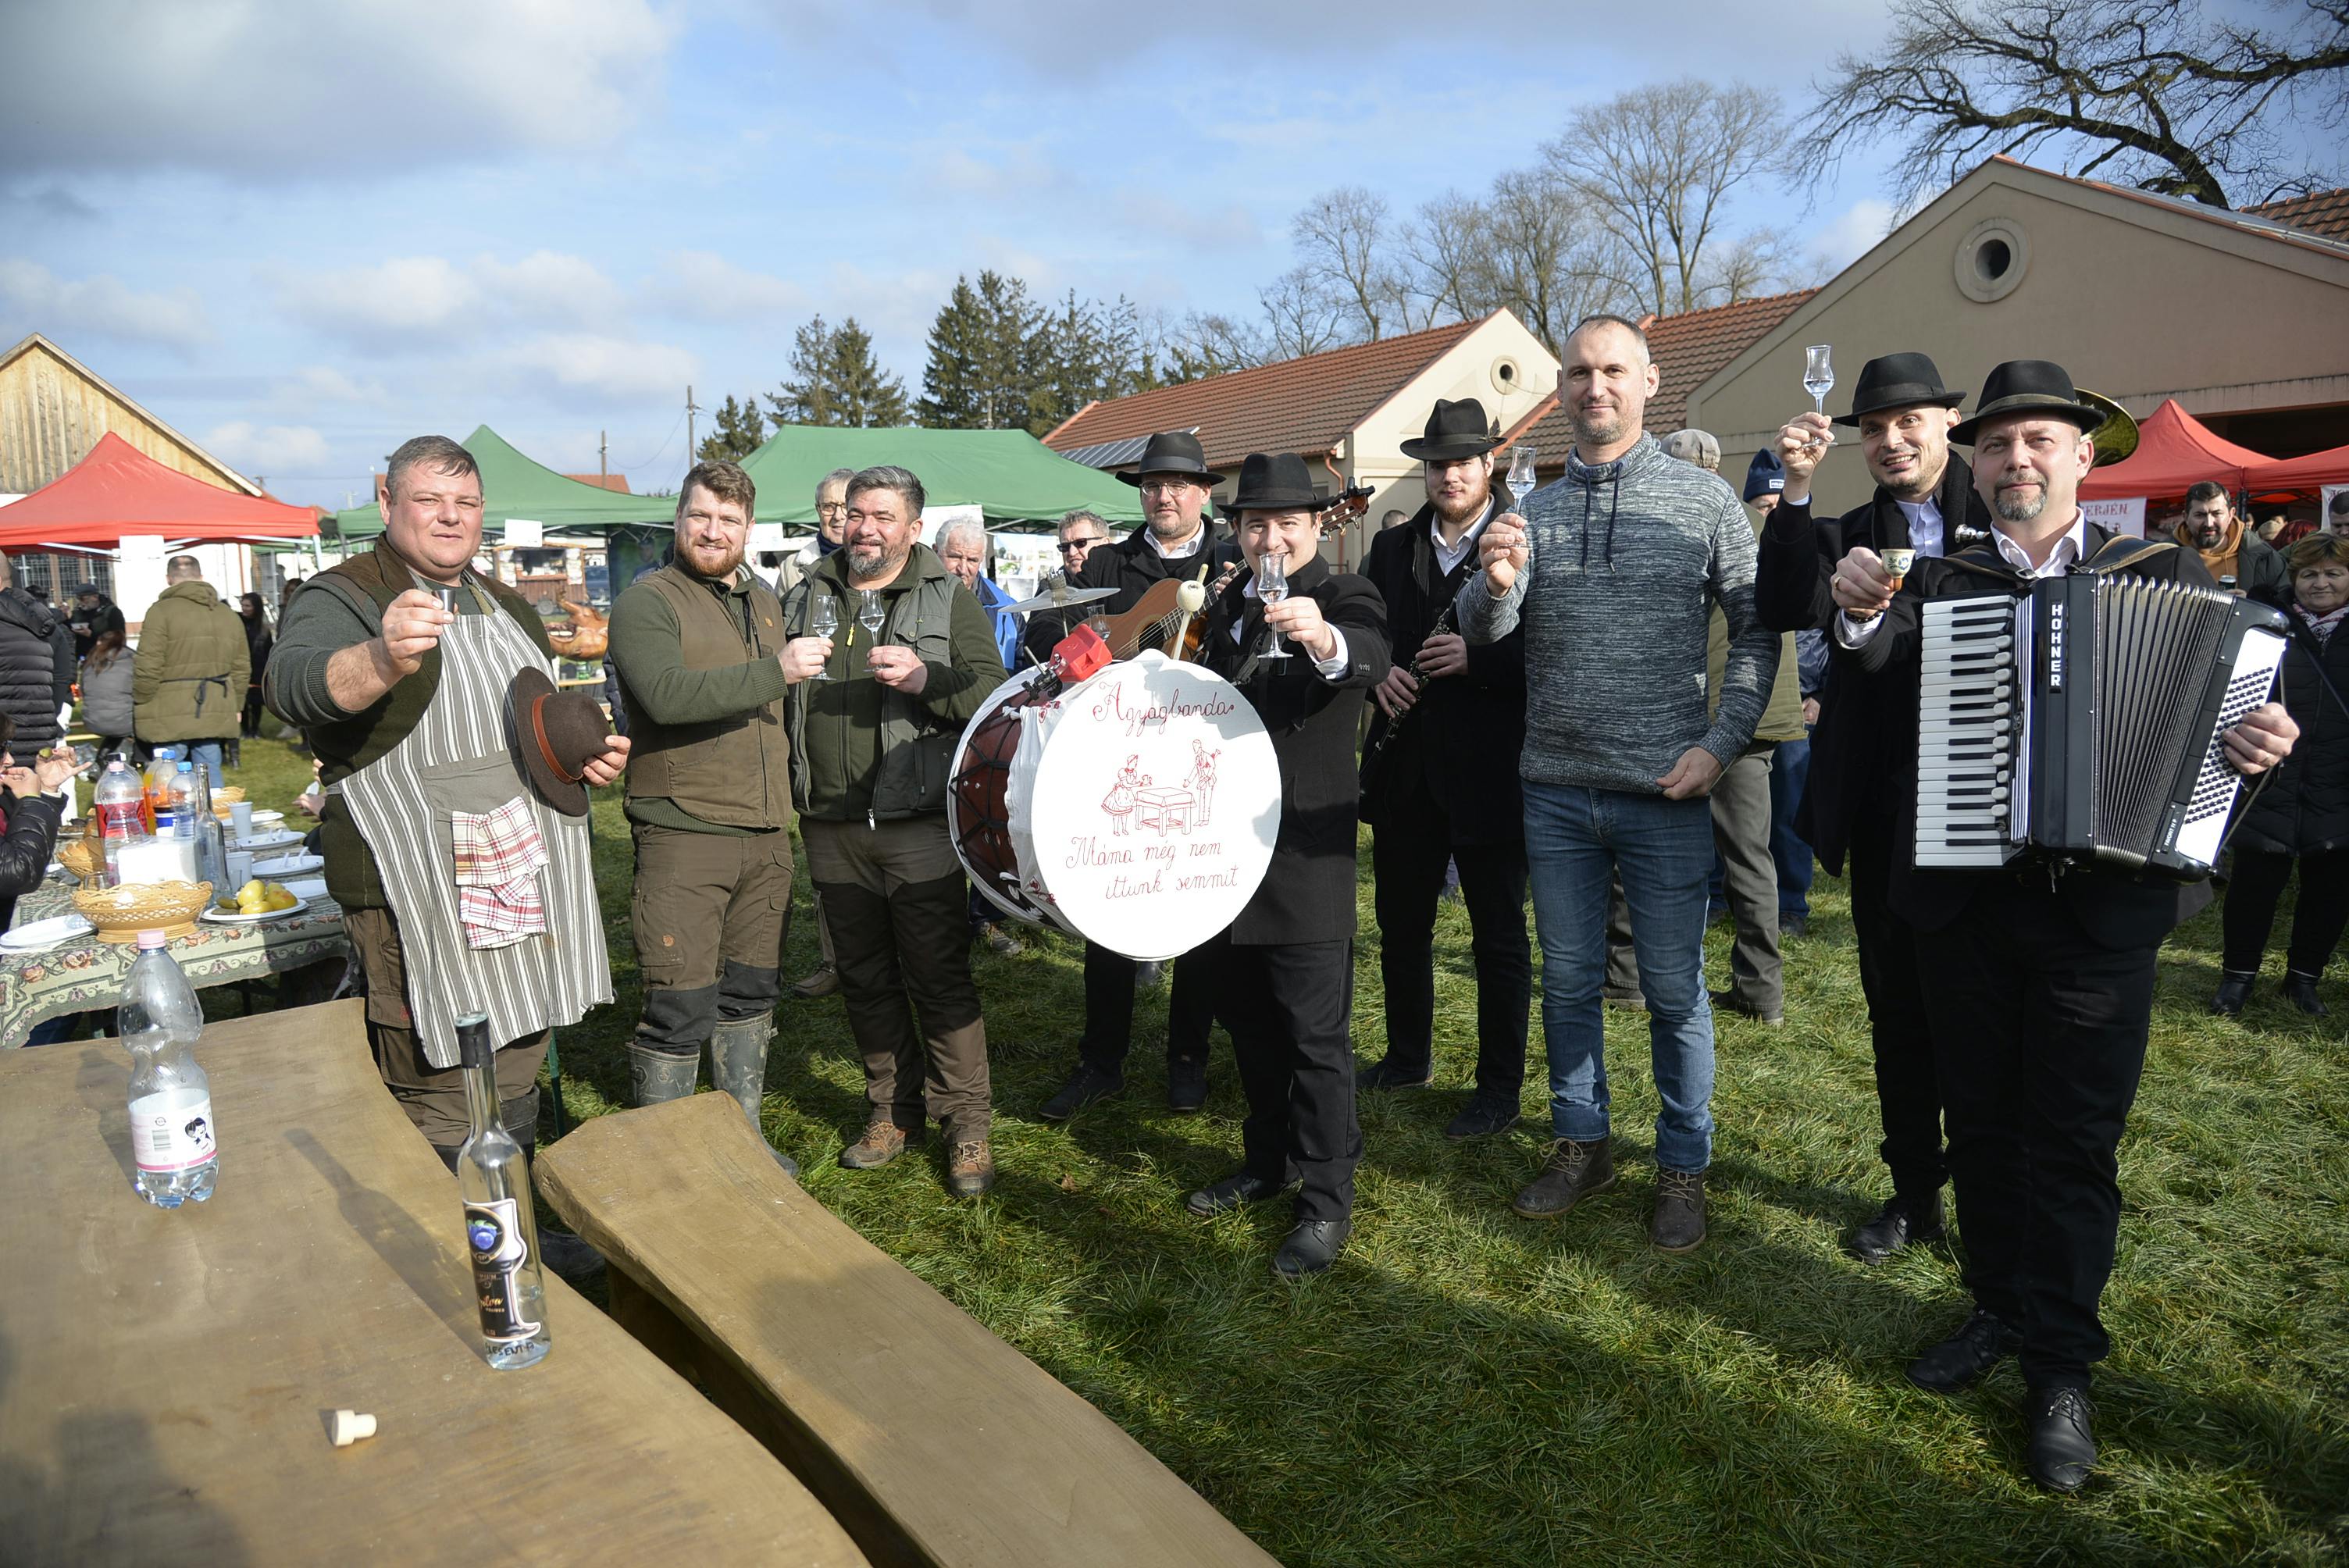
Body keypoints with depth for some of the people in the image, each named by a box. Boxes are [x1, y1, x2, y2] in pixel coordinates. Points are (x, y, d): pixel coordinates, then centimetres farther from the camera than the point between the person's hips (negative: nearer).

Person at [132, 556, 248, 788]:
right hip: (214, 715, 5)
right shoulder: (229, 615, 12)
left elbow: (149, 669, -11)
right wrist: (236, 706, 23)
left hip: (170, 717, -5)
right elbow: (242, 668, 15)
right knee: (210, 773, 9)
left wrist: (140, 704, 3)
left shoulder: (161, 612, -6)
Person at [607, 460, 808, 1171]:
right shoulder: (646, 601, -7)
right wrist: (773, 673, -29)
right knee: (680, 1006, -4)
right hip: (684, 831, -7)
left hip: (766, 834, 7)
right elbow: (666, 694, -26)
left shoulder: (765, 601, 16)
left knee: (750, 993, 15)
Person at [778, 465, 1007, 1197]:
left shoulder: (950, 600, 2)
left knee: (939, 978, -2)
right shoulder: (805, 598, 14)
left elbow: (996, 696, -7)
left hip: (919, 826, -4)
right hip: (832, 827, 5)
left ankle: (966, 1124, 9)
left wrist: (925, 678, -23)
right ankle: (895, 1109, 28)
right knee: (864, 978, 13)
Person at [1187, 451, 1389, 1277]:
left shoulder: (1344, 596, -10)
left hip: (1305, 854, -7)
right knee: (1247, 1017, 18)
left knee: (1315, 1036, -1)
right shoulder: (1226, 603, 12)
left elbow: (1367, 657, -33)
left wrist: (1324, 639, -54)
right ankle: (1268, 1162, 35)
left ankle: (1327, 1200, 12)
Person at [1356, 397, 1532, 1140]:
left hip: (1489, 771, -5)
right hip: (1405, 770, 6)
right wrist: (1379, 672, -5)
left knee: (1499, 935, 6)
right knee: (1401, 922, 17)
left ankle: (1500, 1088, 18)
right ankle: (1408, 1057, 36)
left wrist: (1477, 659, -23)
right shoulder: (1391, 547, 11)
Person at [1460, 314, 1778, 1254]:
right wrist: (1495, 583, -24)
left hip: (1664, 792, -3)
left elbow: (1756, 628, 0)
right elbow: (1483, 632, -2)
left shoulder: (1703, 500, -1)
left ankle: (1684, 1166, 23)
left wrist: (1722, 742, -11)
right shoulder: (1535, 510, 7)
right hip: (1556, 791, 3)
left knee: (1674, 990, 6)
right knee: (1568, 979, 14)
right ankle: (1580, 1144, 30)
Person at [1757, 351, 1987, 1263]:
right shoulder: (1844, 536, 6)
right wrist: (1797, 490, -19)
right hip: (1886, 816, 2)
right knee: (1898, 1008, 12)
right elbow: (1788, 612, -13)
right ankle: (1915, 1193, 29)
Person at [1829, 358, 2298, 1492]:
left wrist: (2263, 743, -20)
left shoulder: (2169, 579, 4)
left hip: (2102, 904, -2)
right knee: (1982, 1121, 14)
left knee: (2072, 1141, 5)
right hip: (1964, 899, 2)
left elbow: (2231, 707, 2)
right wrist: (1861, 614, -30)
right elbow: (1878, 664, -9)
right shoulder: (1939, 585, 6)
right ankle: (2000, 1308, 31)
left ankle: (2061, 1367, 18)